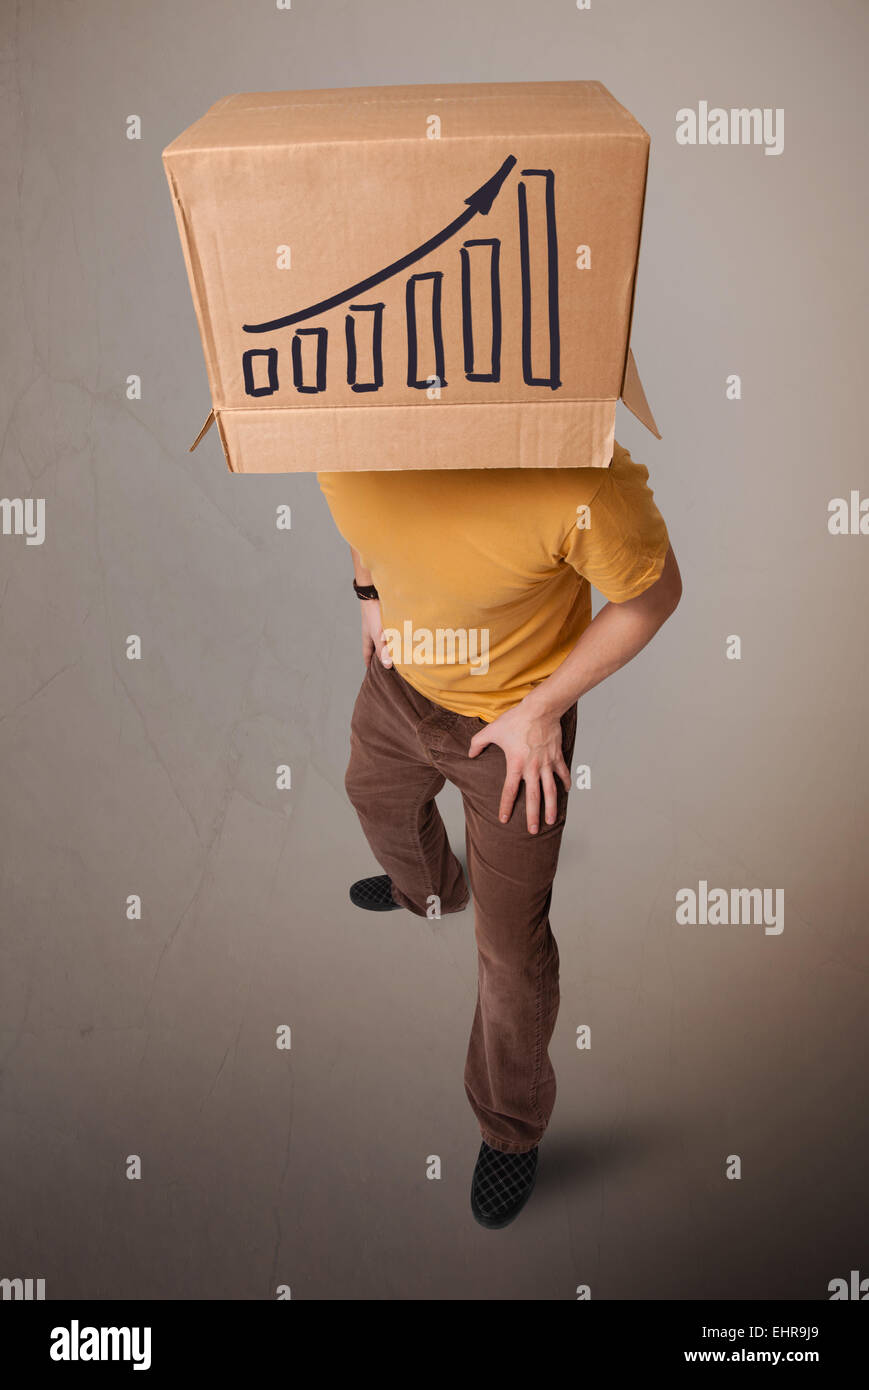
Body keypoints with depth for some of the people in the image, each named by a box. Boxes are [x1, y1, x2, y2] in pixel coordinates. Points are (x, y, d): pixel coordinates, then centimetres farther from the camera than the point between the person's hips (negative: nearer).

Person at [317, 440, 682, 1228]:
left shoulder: (577, 478, -41)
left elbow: (655, 593, -20)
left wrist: (542, 708, -17)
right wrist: (370, 589, 0)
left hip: (515, 724, -5)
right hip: (396, 682, 6)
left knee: (512, 949, 8)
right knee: (375, 795, 36)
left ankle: (513, 1126, 40)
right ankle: (429, 890, 74)